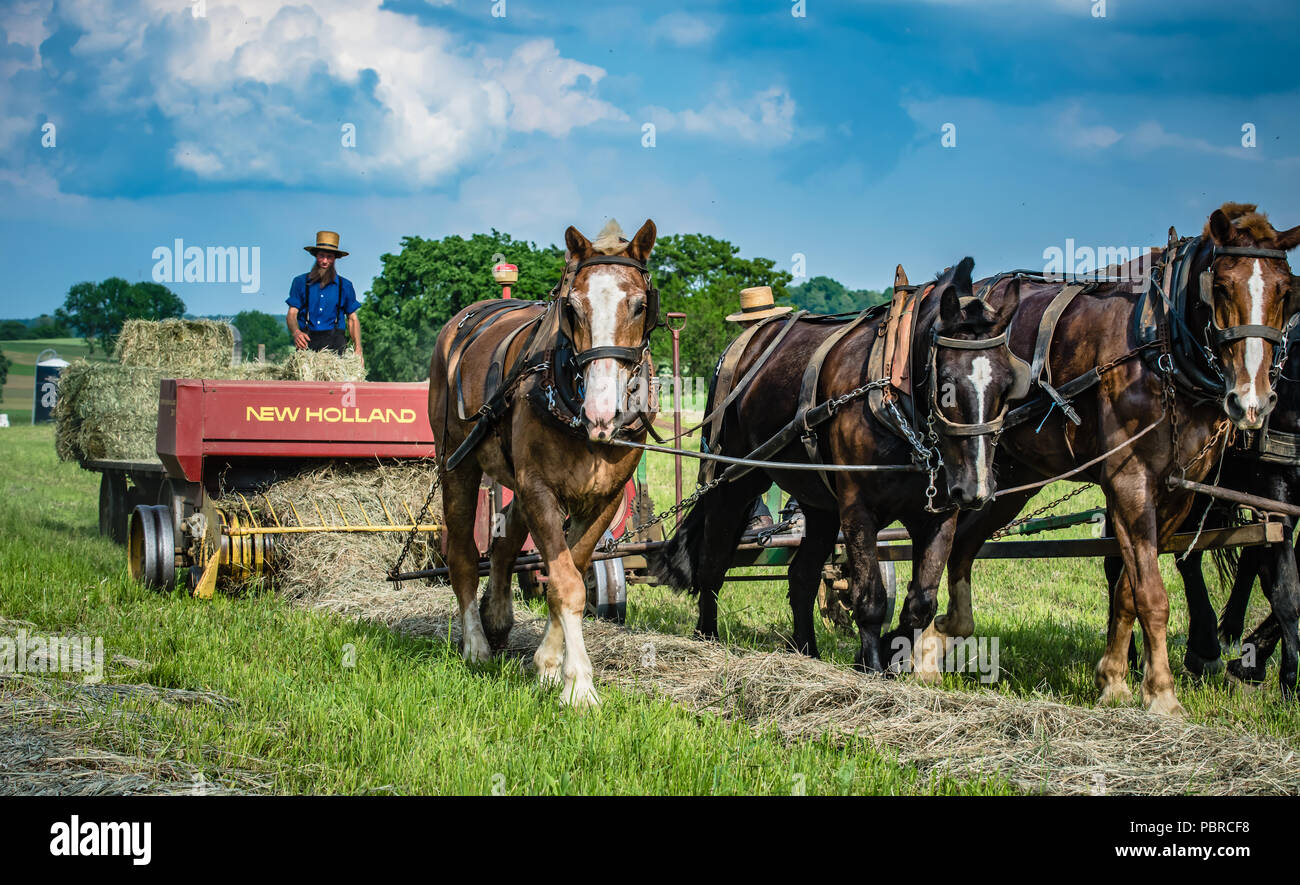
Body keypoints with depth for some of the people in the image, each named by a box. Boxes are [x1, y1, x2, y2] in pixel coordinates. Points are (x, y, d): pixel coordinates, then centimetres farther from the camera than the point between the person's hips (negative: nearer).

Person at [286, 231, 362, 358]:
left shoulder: (345, 286, 13)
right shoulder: (300, 282, 10)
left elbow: (352, 319, 14)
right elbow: (292, 314, 5)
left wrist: (358, 350, 2)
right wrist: (296, 333, -17)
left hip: (334, 343, 0)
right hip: (307, 340, 0)